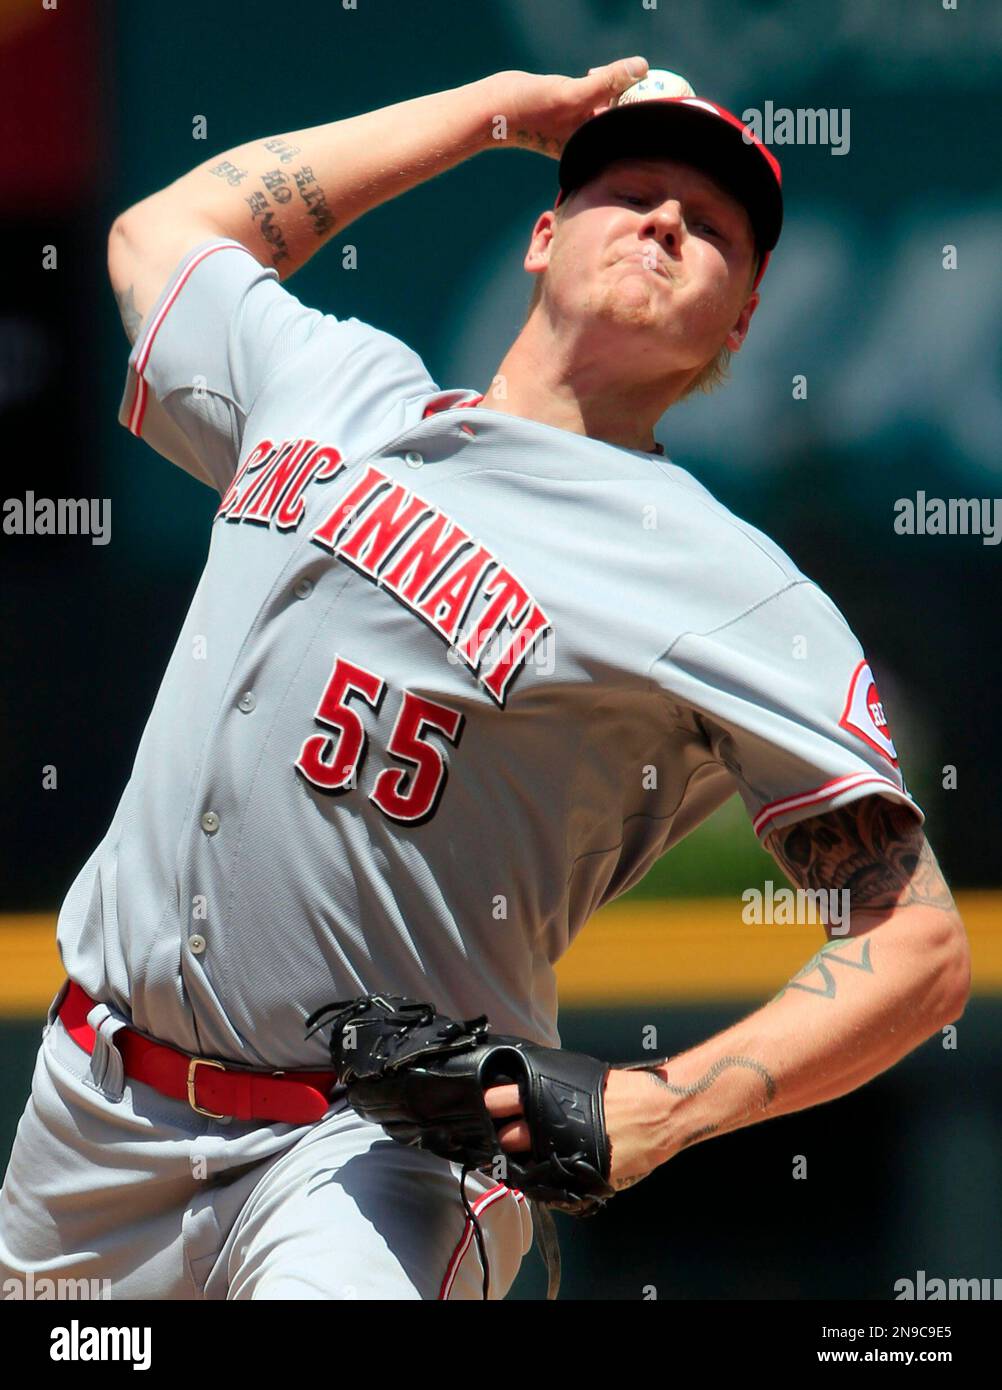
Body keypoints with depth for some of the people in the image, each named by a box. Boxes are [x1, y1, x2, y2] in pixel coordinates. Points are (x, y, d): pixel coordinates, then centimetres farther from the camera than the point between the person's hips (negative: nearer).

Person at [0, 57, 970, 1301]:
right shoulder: (328, 384, 12)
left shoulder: (724, 586, -7)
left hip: (371, 1152, -7)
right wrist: (499, 108, 28)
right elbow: (161, 230, 33)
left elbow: (922, 951, -10)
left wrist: (661, 1108, -24)